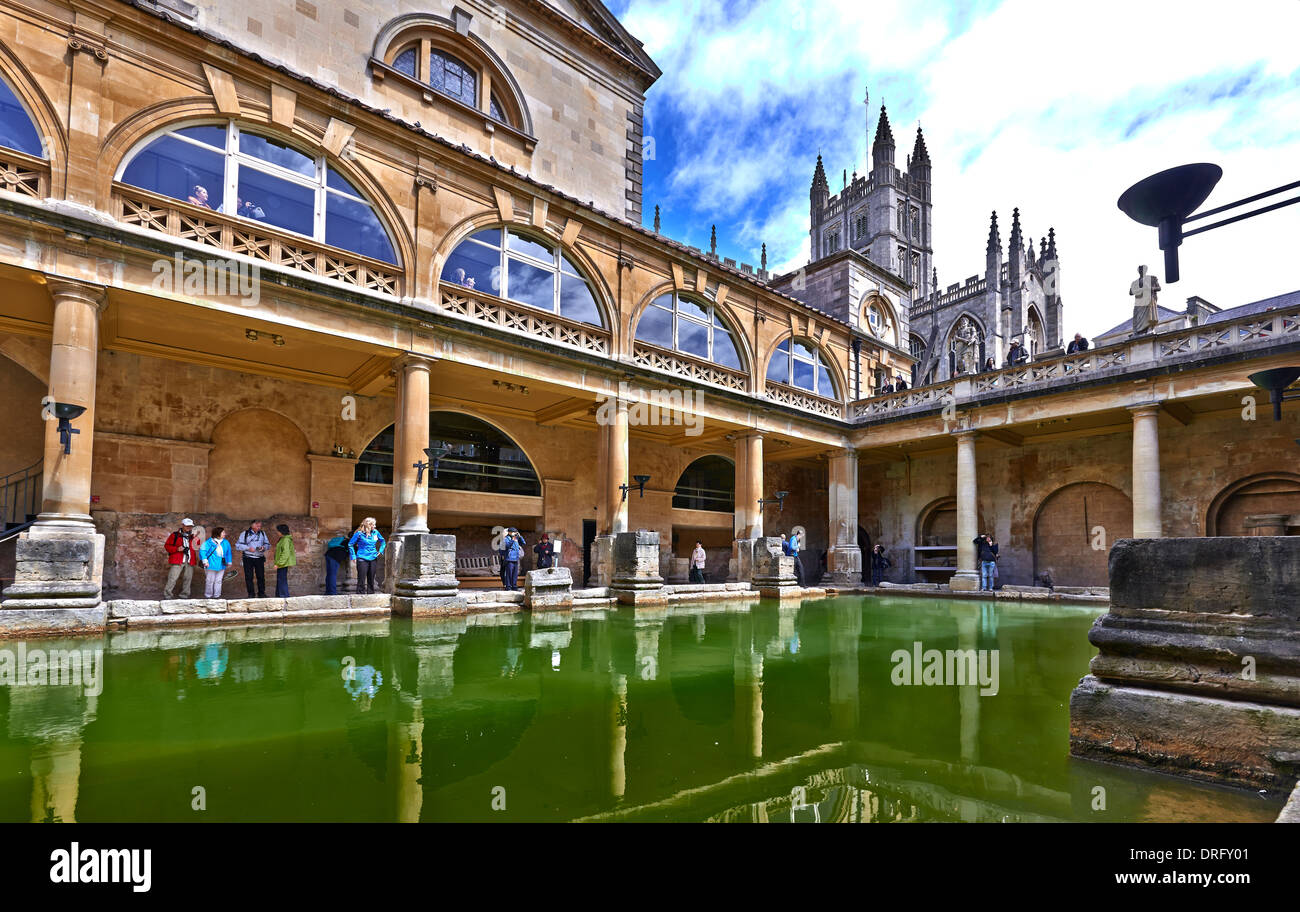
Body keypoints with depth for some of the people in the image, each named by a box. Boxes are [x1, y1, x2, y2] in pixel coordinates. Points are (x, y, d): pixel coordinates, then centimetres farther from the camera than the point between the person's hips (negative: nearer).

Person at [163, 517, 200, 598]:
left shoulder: (193, 537, 15)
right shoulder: (175, 535, 3)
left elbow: (198, 547, 23)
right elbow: (167, 545, 2)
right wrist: (177, 549, -13)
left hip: (190, 561, 4)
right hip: (177, 561, -4)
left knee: (187, 578, 8)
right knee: (172, 578, -8)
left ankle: (184, 595, 19)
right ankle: (167, 594, 4)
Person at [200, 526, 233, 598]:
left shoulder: (226, 543, 7)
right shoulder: (210, 542, -9)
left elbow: (228, 553, 17)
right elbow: (202, 550, -10)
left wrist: (229, 562, 16)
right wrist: (205, 561, -14)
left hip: (221, 565, 5)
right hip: (212, 565, -5)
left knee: (218, 581, 10)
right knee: (210, 581, 4)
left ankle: (216, 596, 19)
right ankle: (208, 596, 17)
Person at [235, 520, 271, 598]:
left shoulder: (262, 534, 12)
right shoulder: (244, 534, 3)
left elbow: (268, 545, 16)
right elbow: (238, 545, -2)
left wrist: (264, 547, -7)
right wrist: (248, 548, -15)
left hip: (259, 558, 2)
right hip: (248, 558, -2)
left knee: (261, 576, 1)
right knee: (249, 577, -1)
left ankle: (261, 593, 11)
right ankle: (251, 594, 8)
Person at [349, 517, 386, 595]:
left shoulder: (375, 532, 5)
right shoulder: (359, 533, -7)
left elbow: (383, 541, 21)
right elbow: (350, 544, 1)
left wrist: (380, 551, 10)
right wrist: (353, 556, -2)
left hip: (373, 559, 4)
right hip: (362, 559, -4)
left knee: (371, 579, 9)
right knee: (361, 580, -5)